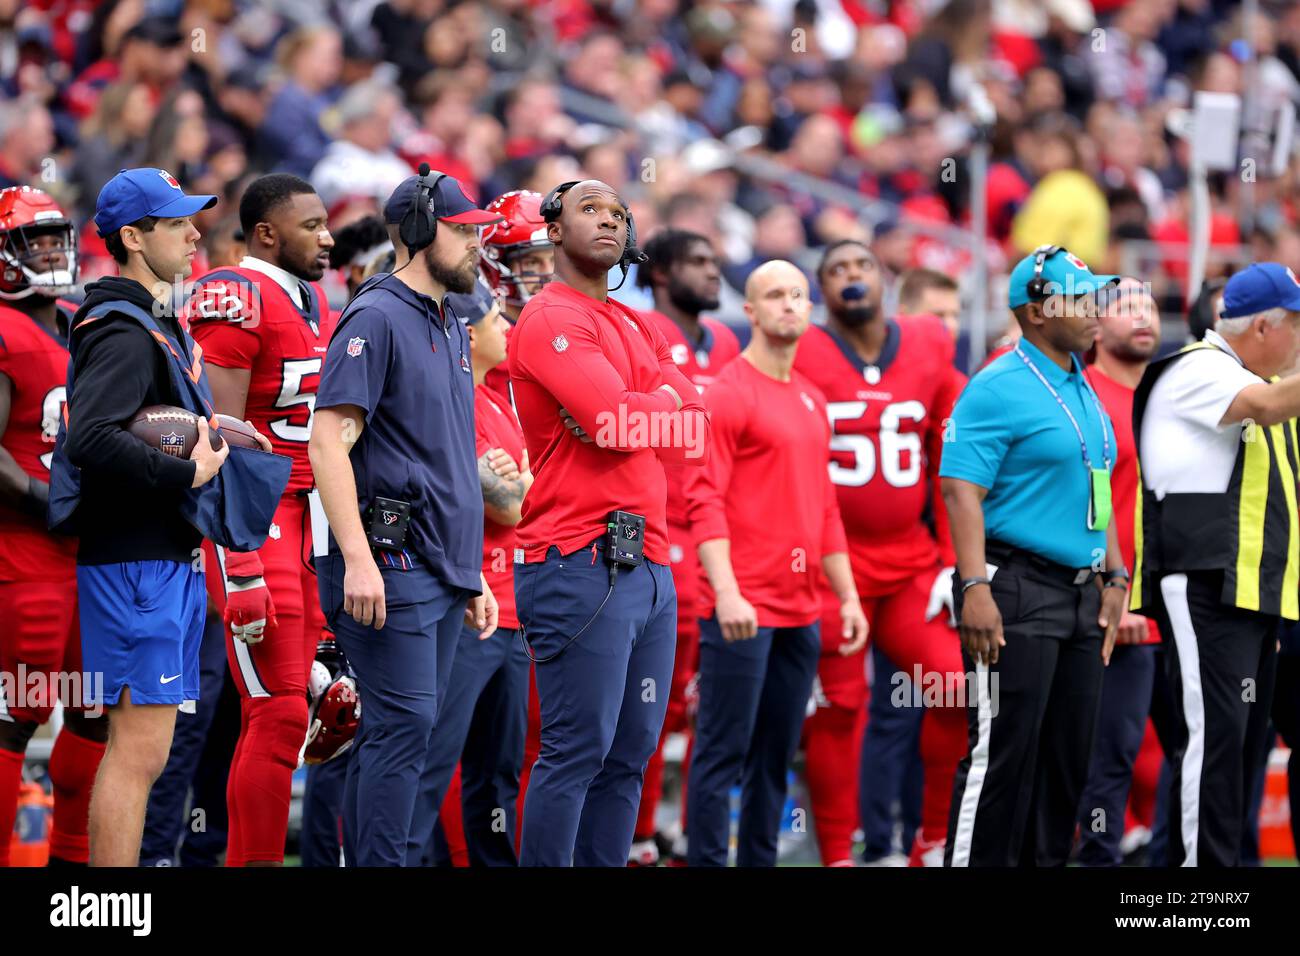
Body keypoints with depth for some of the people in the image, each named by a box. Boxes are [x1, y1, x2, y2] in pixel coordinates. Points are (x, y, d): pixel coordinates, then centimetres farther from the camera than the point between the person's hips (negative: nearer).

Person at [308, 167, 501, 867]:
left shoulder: (451, 332, 20)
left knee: (396, 731, 8)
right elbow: (328, 442, -16)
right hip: (393, 563, -9)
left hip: (444, 572, 9)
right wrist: (358, 560, -23)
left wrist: (472, 572, 22)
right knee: (405, 724, -13)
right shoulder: (376, 319, -8)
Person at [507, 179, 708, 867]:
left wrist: (633, 413, -4)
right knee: (578, 750, -10)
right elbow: (615, 420, -18)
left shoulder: (638, 331, 21)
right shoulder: (551, 319, -6)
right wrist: (663, 398, 2)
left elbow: (695, 434, 12)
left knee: (630, 753, 6)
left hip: (649, 566, 9)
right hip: (582, 568, -8)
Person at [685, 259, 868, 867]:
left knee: (776, 756, 10)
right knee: (724, 753, -6)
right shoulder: (728, 394, -8)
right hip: (744, 609, -8)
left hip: (801, 611, 8)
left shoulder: (812, 400, 16)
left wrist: (848, 595, 18)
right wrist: (727, 593, -24)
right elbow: (704, 500, -14)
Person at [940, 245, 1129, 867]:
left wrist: (1113, 578, 17)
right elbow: (961, 489, -16)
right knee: (1003, 752, -10)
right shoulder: (998, 389, -10)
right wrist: (974, 588, -24)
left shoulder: (1083, 392, 17)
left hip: (1080, 595, 9)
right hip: (1016, 590, -9)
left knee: (1068, 758, 10)